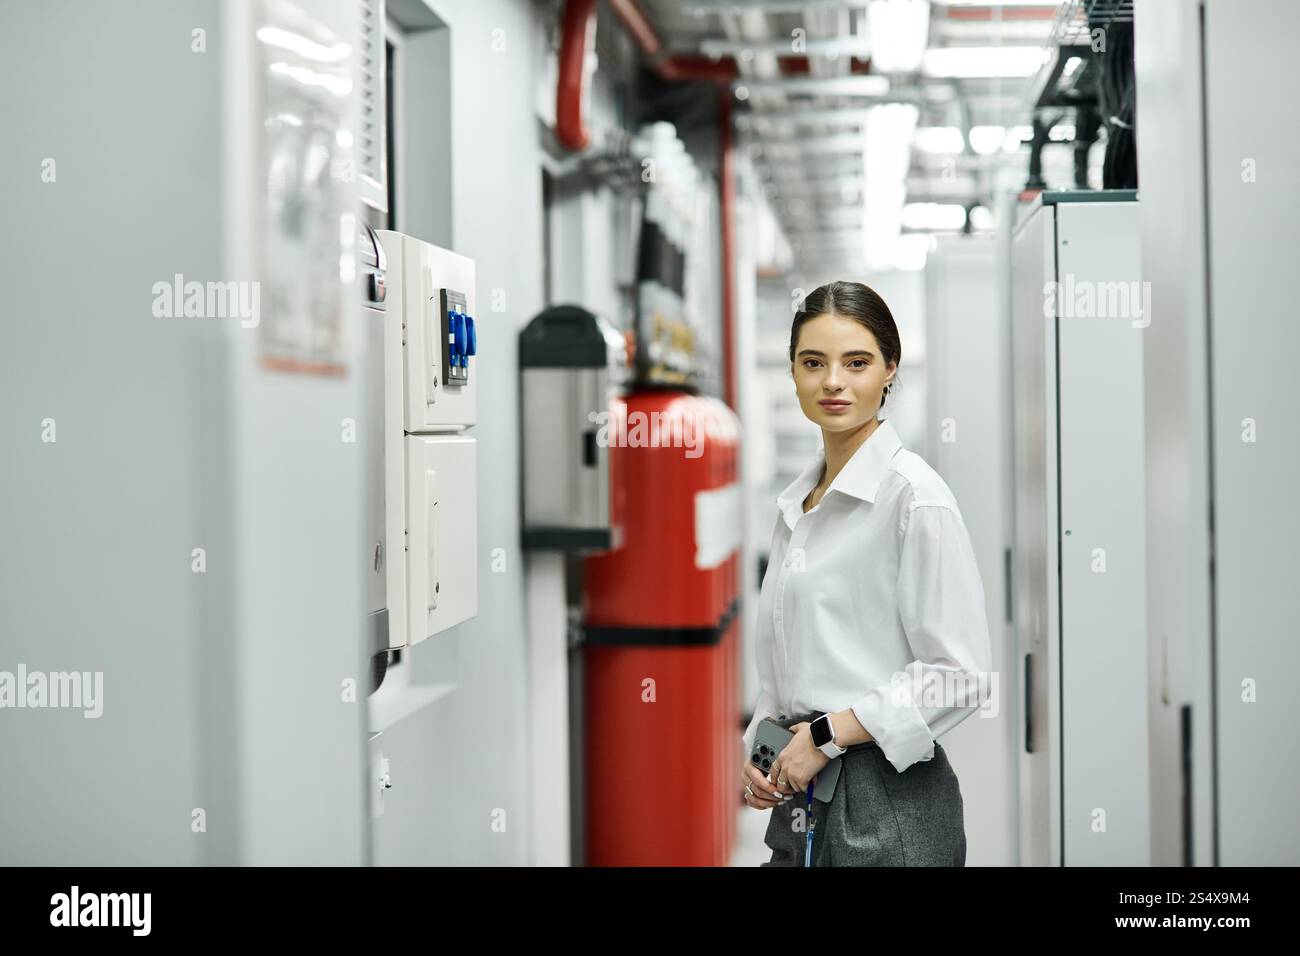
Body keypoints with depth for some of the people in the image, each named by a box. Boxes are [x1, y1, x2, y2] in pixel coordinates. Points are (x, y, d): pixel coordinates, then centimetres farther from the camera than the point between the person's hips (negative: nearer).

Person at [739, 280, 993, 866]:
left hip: (885, 801, -7)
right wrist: (757, 751, 4)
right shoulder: (798, 501, 12)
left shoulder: (913, 493, -12)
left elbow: (958, 674, -16)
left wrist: (827, 735, -16)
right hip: (800, 801, 7)